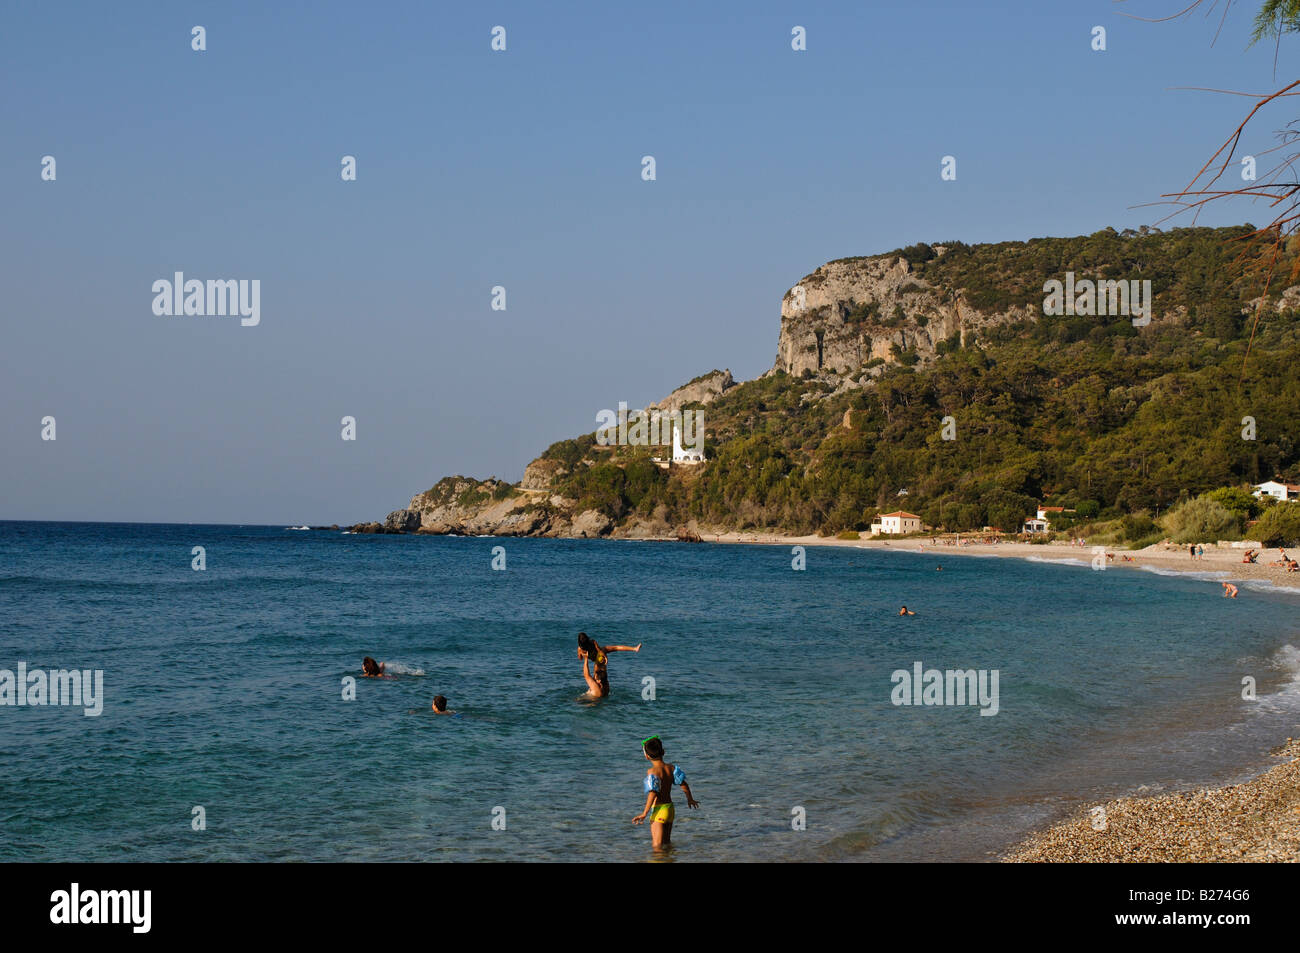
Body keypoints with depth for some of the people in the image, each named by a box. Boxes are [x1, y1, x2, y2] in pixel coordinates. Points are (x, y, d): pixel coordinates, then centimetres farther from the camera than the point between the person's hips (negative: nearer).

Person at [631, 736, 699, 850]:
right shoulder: (671, 768, 2)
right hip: (670, 808, 7)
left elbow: (653, 793, -24)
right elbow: (684, 785, 1)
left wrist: (644, 813, -22)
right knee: (666, 841, 22)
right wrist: (690, 799, 19)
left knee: (657, 846, -6)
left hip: (658, 810, -7)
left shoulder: (652, 771, -17)